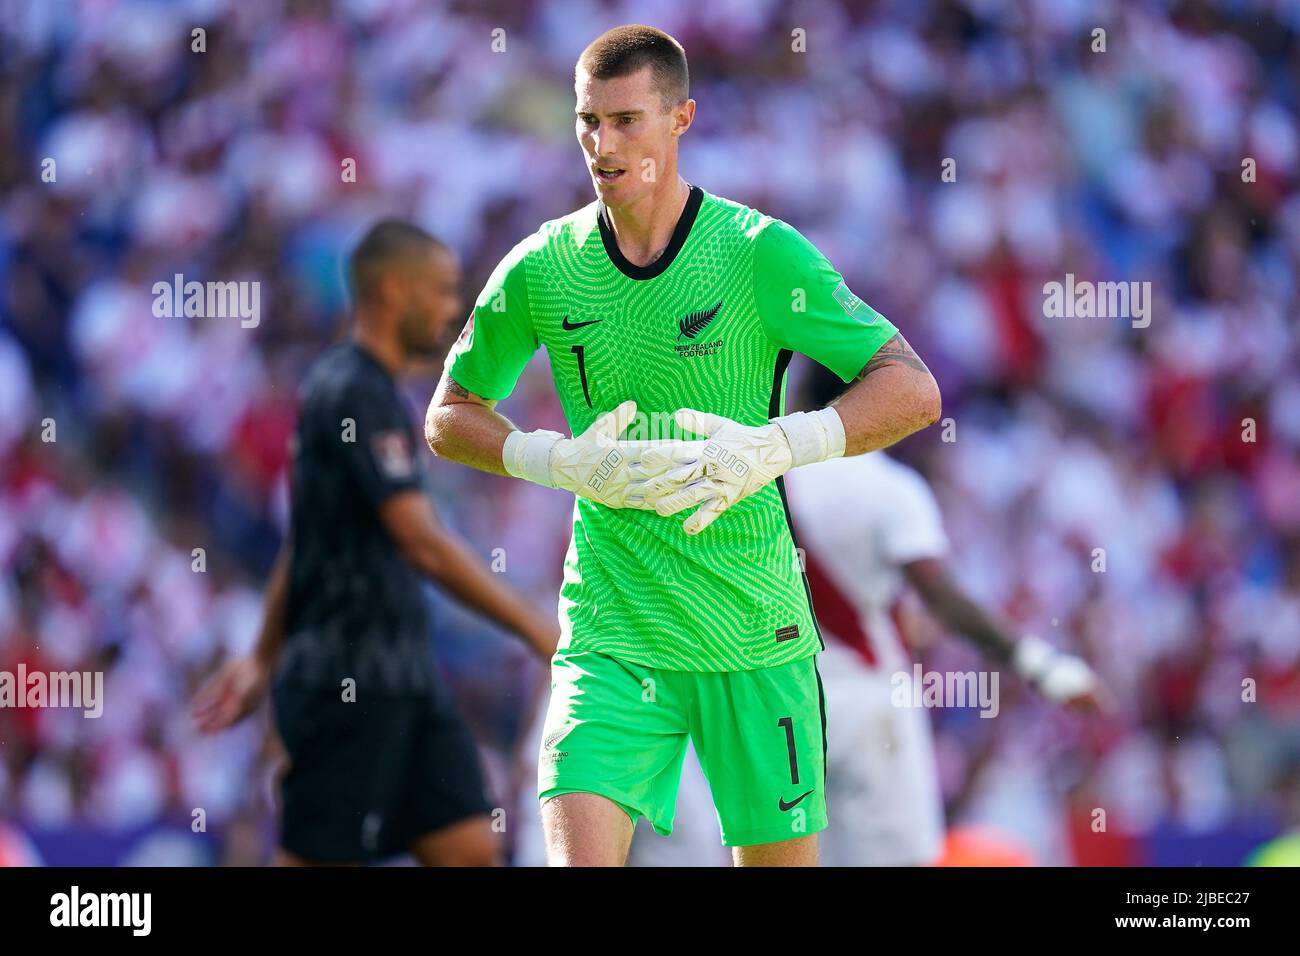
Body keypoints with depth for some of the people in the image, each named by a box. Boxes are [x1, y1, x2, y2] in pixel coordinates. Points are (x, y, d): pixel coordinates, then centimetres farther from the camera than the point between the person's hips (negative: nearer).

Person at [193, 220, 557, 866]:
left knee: (470, 851, 2)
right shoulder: (356, 393, -15)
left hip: (401, 681, 9)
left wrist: (264, 658, 26)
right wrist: (542, 635, -21)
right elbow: (424, 546, -22)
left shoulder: (346, 385, 16)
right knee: (312, 861, -5)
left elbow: (300, 544, 22)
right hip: (349, 683, -9)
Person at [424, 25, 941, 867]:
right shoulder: (541, 270, 1)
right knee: (578, 855, -18)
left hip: (756, 635, -1)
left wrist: (776, 449, -22)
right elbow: (449, 418, 13)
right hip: (611, 632, 1)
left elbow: (914, 390, -8)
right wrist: (561, 463, -6)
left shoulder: (762, 253, -6)